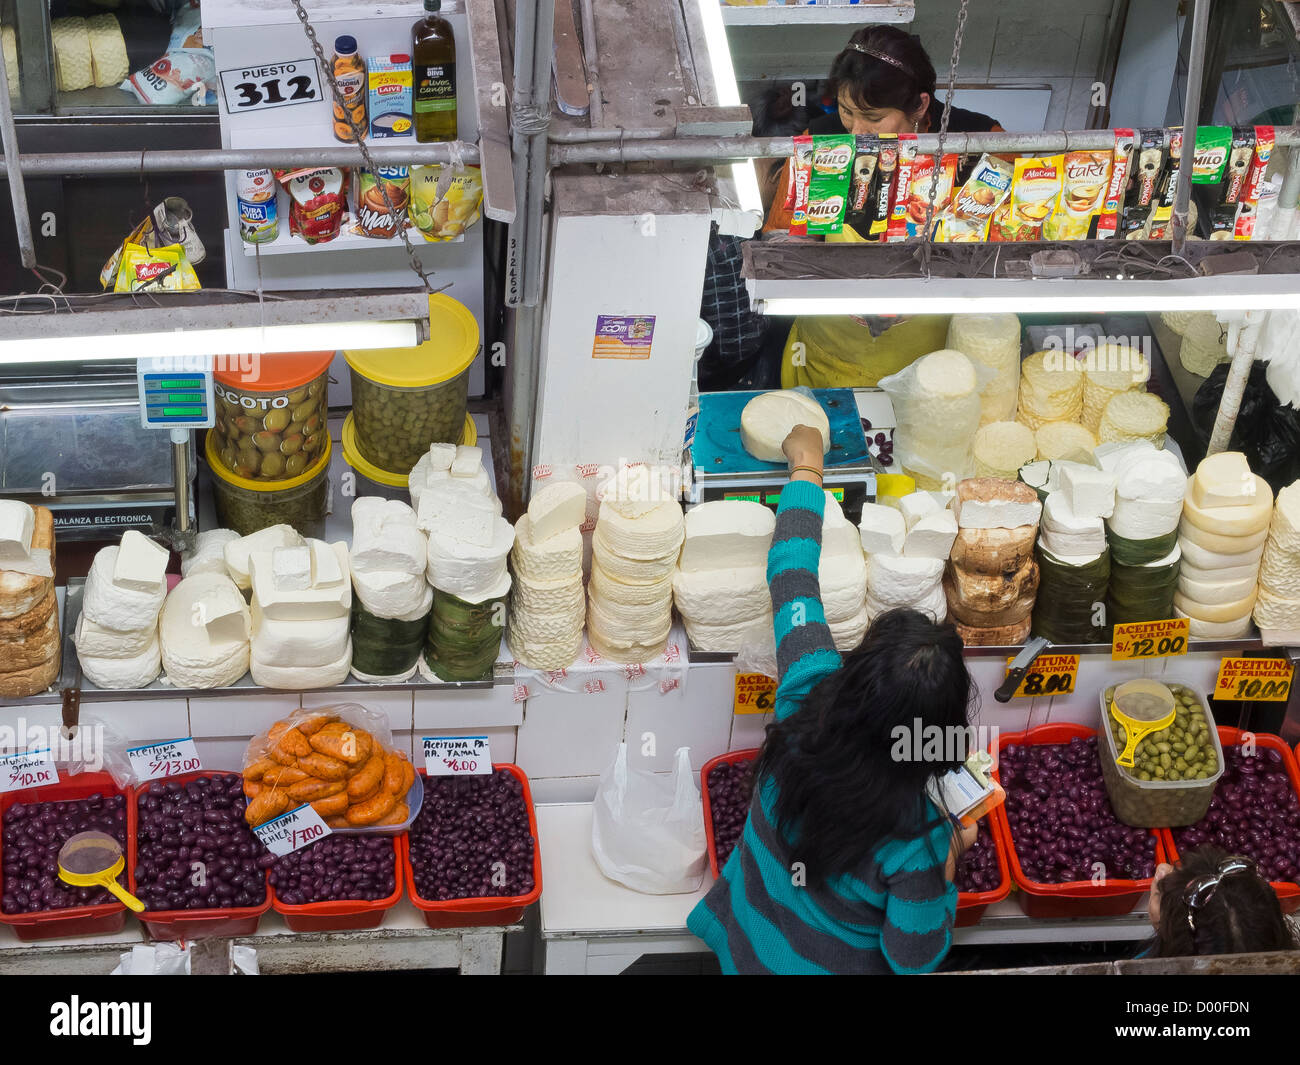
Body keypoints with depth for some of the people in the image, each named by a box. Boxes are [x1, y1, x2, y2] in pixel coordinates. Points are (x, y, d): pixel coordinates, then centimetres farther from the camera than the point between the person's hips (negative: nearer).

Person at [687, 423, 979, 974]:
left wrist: (806, 468, -2)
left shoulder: (806, 700, -29)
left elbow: (791, 576, -14)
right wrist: (949, 859, -13)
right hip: (829, 965, -2)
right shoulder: (918, 836, -36)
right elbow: (914, 958, -21)